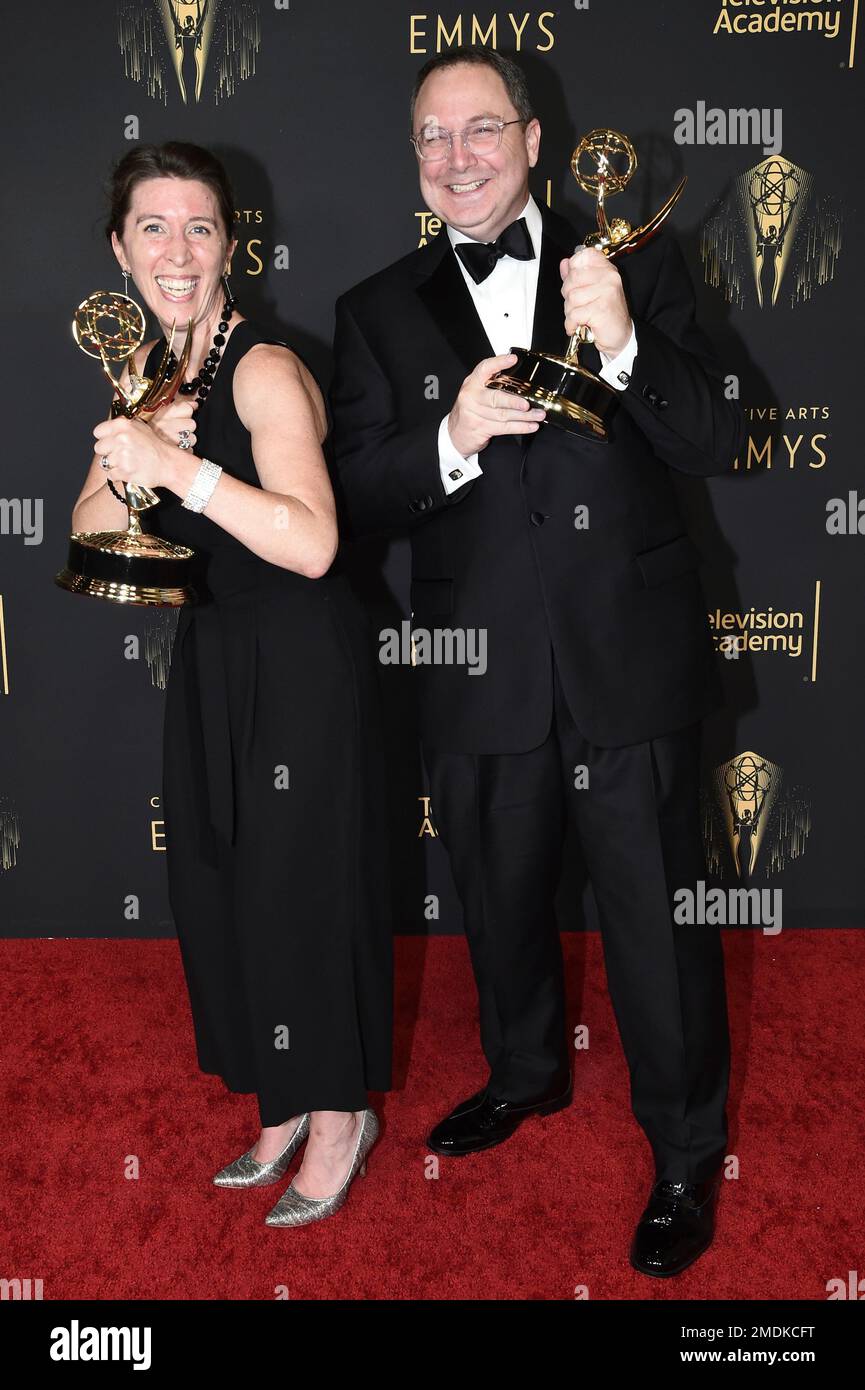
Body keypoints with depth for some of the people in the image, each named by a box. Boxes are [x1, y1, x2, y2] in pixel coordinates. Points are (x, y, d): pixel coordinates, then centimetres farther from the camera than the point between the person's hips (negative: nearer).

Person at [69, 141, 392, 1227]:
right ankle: (284, 1107, 34)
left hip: (300, 661, -8)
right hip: (207, 658, 8)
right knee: (219, 884, 14)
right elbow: (92, 530, 4)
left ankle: (341, 1112, 25)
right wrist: (126, 463, -15)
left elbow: (311, 543, -28)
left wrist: (179, 466, -32)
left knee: (302, 879, 3)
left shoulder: (265, 369, -16)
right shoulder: (144, 370, 8)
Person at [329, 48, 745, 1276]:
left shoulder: (634, 265, 1)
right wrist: (451, 440, -21)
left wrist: (624, 347, -23)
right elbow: (355, 499, -3)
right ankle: (527, 1072, 50)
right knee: (501, 902, 22)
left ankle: (686, 1155, 30)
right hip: (481, 678, 3)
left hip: (631, 665, -2)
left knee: (658, 919, 7)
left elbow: (718, 446, -5)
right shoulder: (379, 311, 4)